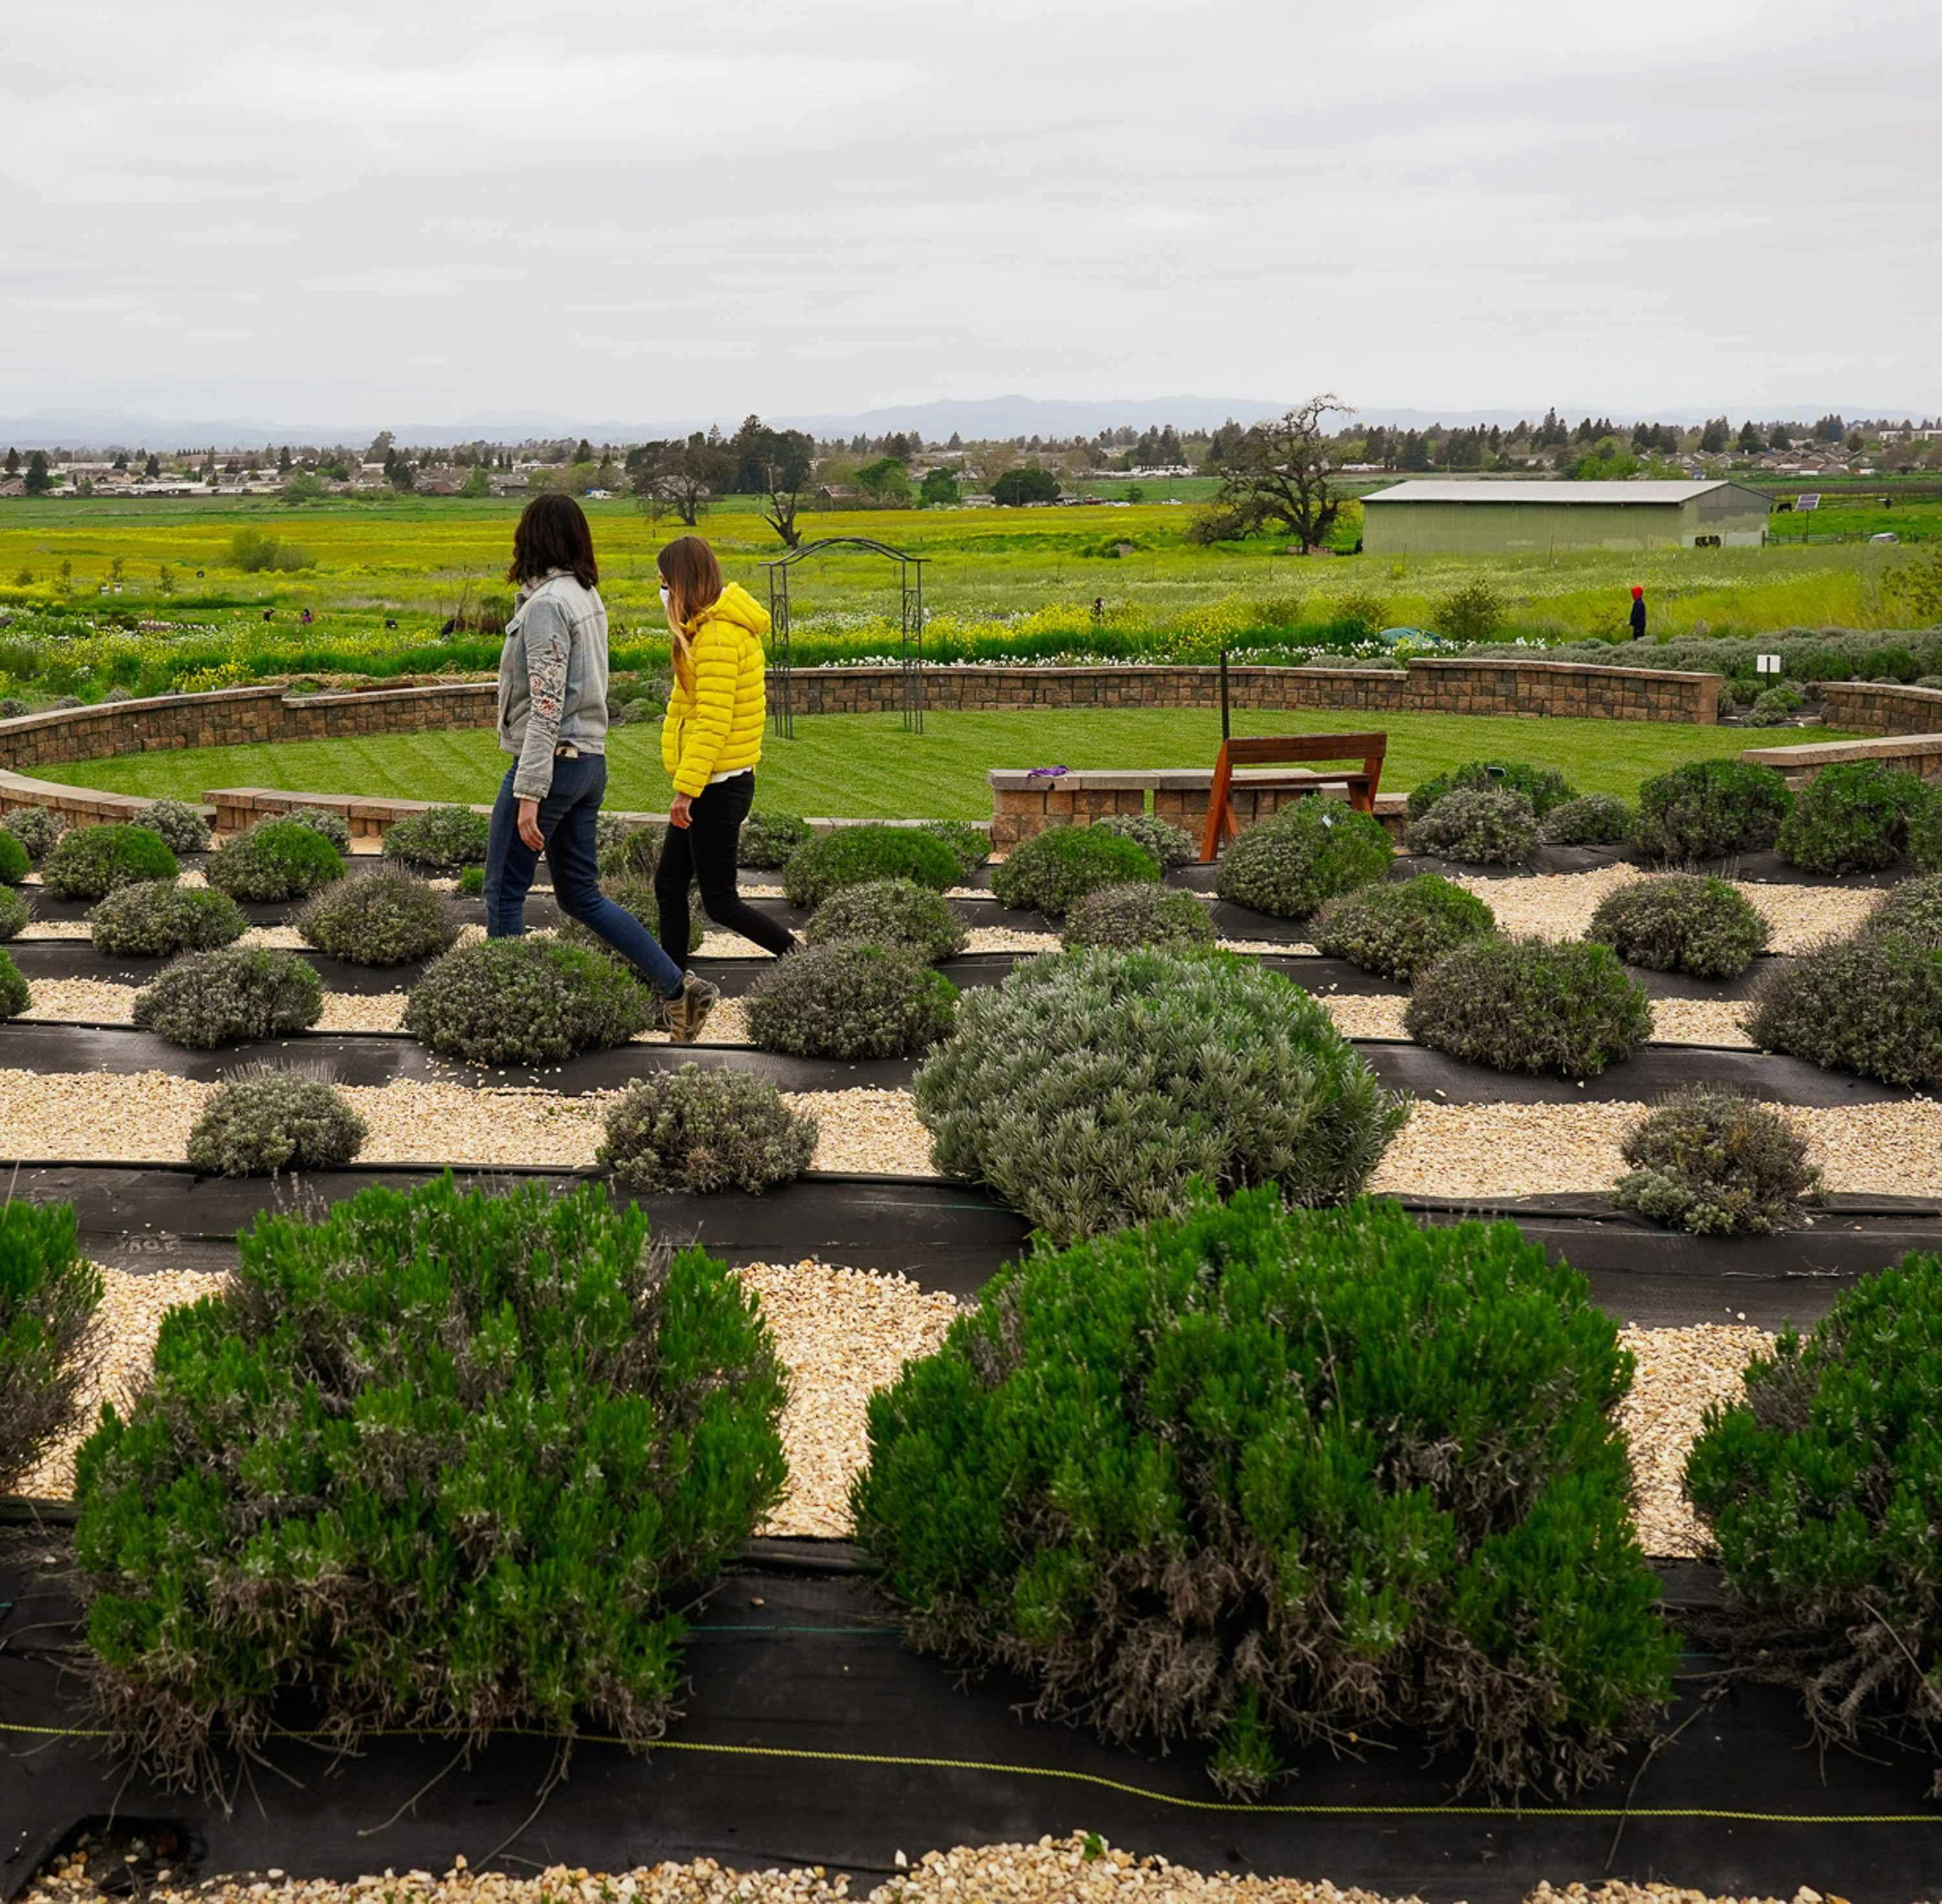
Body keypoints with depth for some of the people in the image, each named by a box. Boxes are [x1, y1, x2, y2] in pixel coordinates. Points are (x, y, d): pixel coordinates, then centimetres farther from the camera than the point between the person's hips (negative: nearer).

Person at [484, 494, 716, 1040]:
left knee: (504, 893, 4)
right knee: (581, 895, 14)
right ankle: (678, 988, 9)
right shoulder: (587, 597, 13)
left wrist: (528, 795, -22)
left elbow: (547, 705, -21)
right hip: (590, 762, 9)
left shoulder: (545, 604, -15)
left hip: (551, 761, -9)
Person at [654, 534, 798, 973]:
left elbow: (713, 721, -24)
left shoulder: (717, 637, -18)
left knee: (720, 902, -2)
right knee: (668, 884, 13)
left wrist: (686, 789, -26)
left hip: (716, 787, -10)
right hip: (717, 784, 10)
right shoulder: (724, 628, 13)